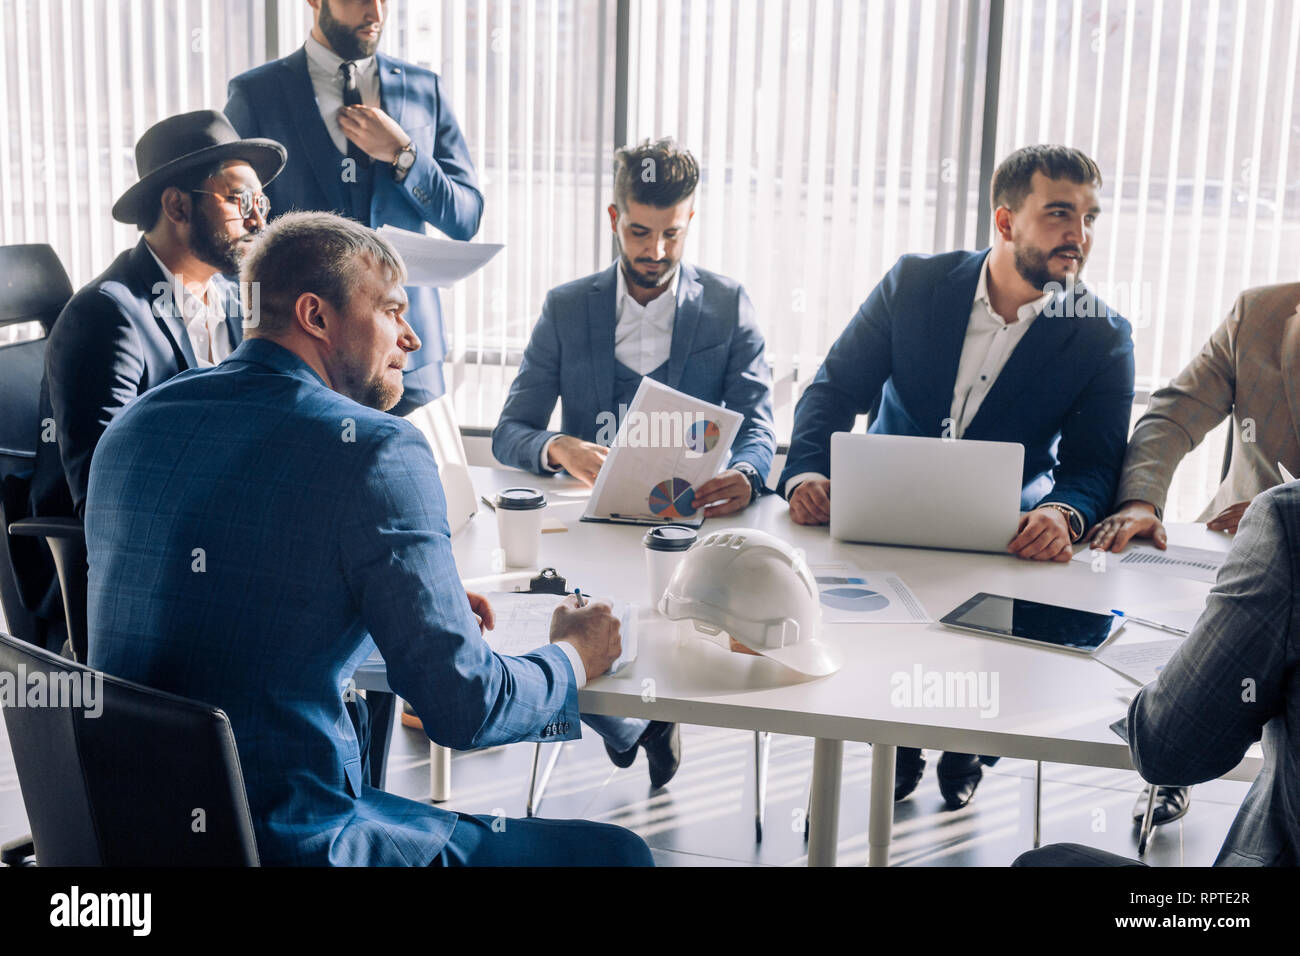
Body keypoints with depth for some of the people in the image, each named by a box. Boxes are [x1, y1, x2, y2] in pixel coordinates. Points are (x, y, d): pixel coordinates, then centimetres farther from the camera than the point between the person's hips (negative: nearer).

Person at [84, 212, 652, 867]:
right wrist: (574, 657, 5)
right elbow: (464, 709, -17)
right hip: (285, 843, -8)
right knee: (614, 850, 4)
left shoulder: (132, 426, 7)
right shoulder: (377, 449, -15)